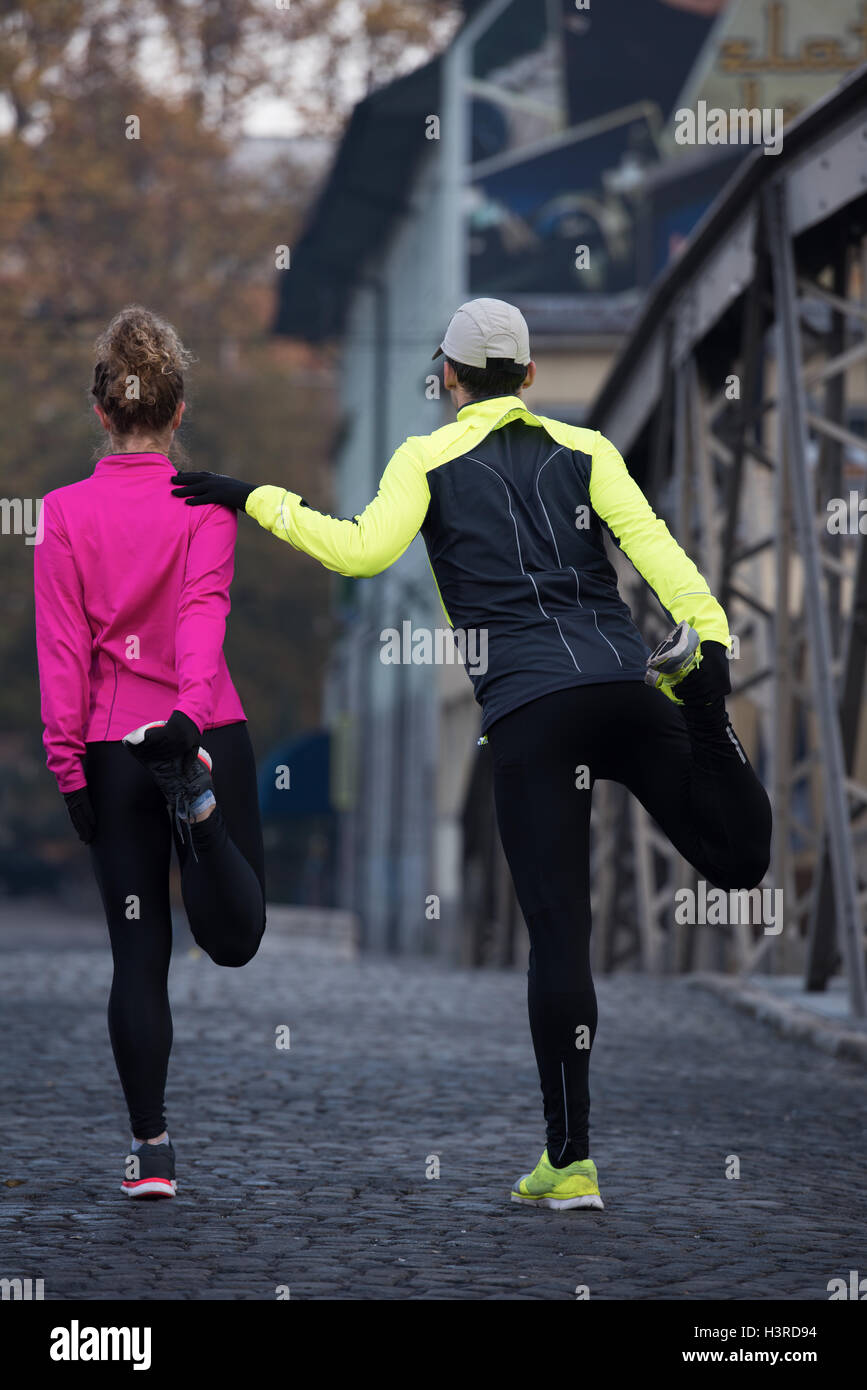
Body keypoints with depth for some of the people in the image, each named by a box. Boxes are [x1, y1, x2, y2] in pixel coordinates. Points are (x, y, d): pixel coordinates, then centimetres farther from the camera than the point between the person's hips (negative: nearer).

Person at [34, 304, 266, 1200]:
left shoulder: (66, 513, 0)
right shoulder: (207, 505, -2)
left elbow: (61, 648, -3)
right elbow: (203, 609, -17)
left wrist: (68, 766, -1)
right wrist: (190, 705, -29)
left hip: (112, 748, 1)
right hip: (207, 733, -1)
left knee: (139, 953, 7)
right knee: (235, 936, 6)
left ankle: (150, 1150, 5)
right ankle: (196, 798, -25)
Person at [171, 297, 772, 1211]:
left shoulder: (428, 459, 11)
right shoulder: (584, 450, 18)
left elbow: (364, 551, -5)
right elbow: (649, 540, 3)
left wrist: (254, 500, 4)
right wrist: (709, 637, -7)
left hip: (528, 708, -2)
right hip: (625, 684, 2)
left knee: (558, 930, -1)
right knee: (734, 863, 9)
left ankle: (570, 1162, -1)